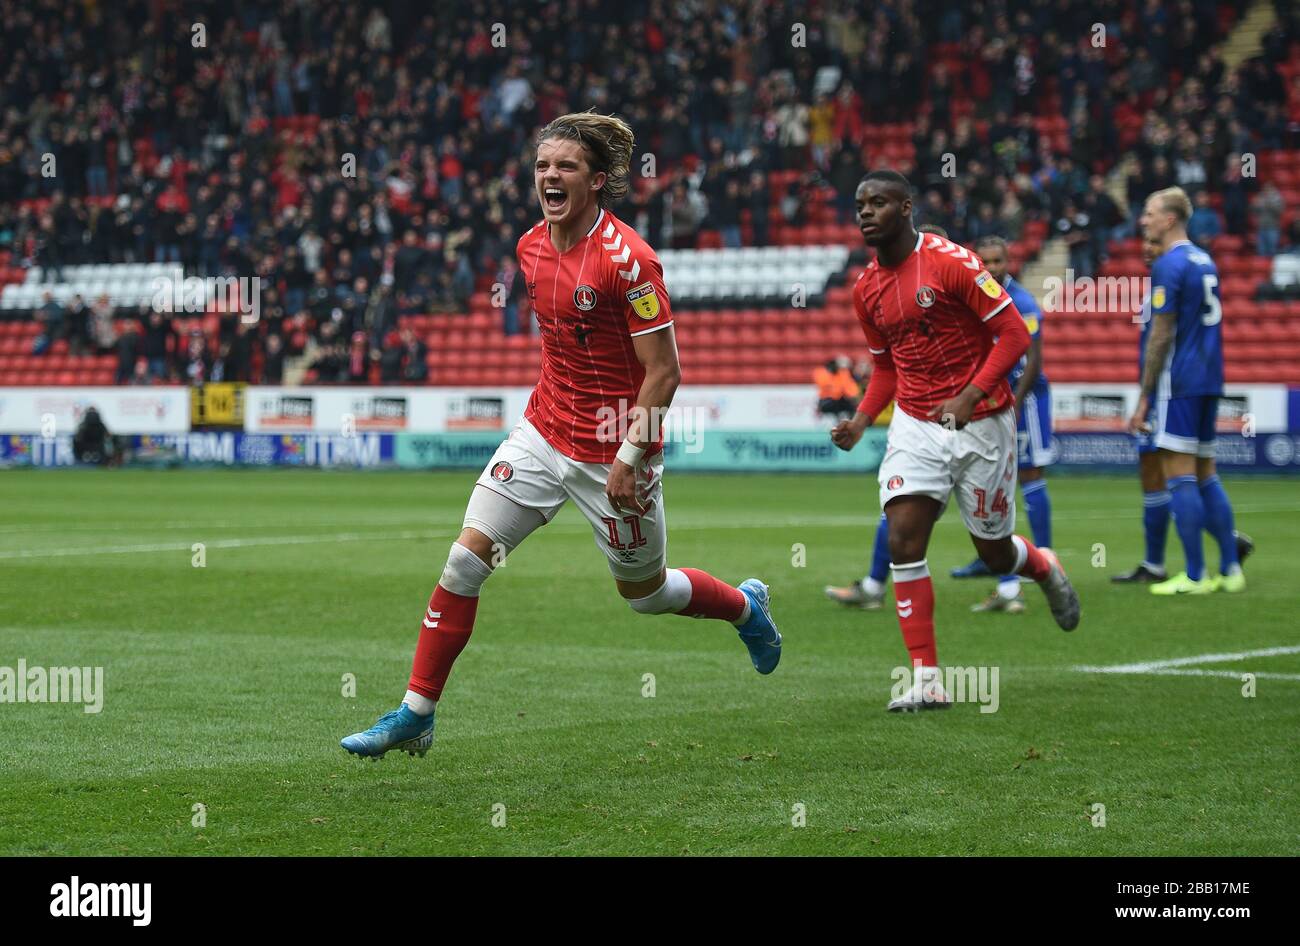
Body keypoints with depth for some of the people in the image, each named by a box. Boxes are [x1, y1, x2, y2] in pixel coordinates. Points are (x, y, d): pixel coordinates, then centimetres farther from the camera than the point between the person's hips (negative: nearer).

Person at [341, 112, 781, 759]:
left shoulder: (626, 258, -20)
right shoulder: (532, 247, 2)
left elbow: (664, 370, -18)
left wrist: (631, 455, -20)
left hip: (611, 451, -6)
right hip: (544, 433, 6)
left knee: (643, 592, 12)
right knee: (466, 558, -7)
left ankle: (745, 605, 44)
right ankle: (415, 716, -1)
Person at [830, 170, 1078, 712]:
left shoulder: (950, 262, -14)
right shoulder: (866, 290, 6)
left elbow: (1015, 335, -14)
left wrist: (970, 396, -24)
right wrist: (861, 421, 2)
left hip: (981, 424, -4)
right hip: (916, 426, 4)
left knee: (994, 554, 8)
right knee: (902, 540, -15)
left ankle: (1044, 568, 46)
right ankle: (927, 681, -12)